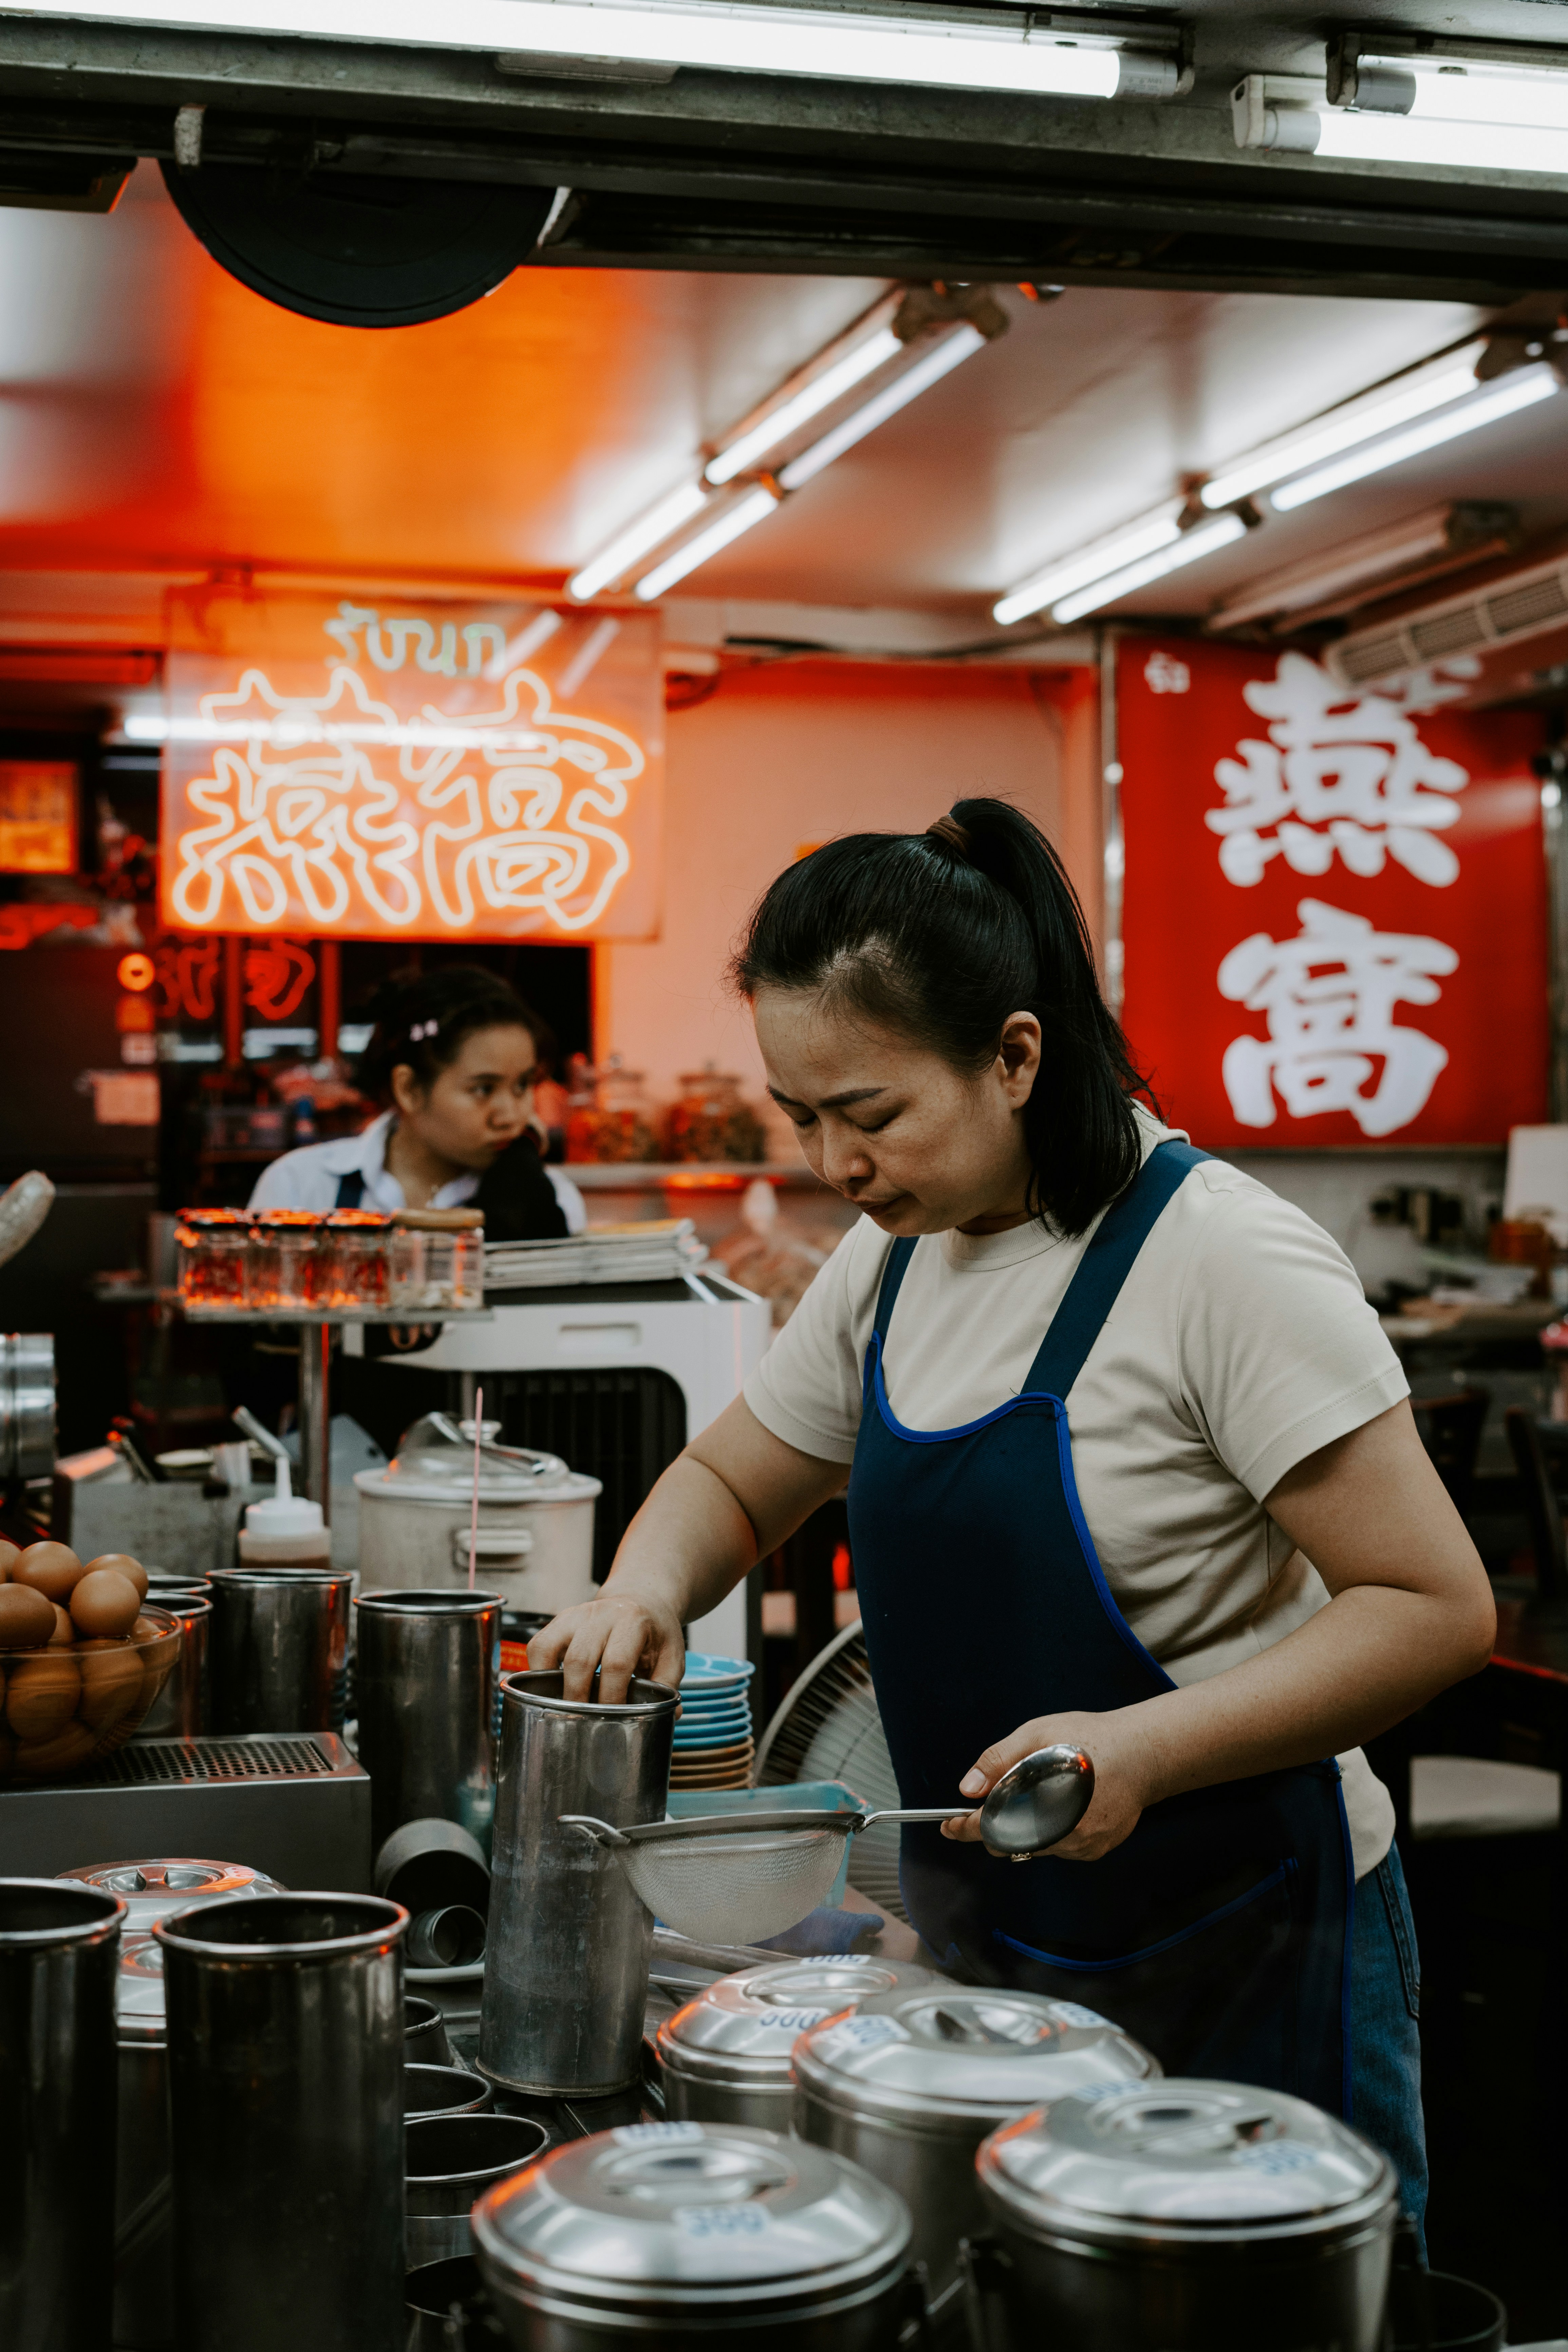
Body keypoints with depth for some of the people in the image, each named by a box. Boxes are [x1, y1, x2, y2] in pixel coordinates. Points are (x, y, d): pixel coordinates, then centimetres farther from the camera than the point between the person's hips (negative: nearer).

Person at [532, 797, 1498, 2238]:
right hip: (982, 1949, 7)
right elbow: (734, 1484, 17)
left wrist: (1140, 1751, -30)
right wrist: (646, 1593, -5)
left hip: (1249, 1957, -6)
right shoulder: (892, 1263, 3)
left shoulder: (1222, 1257, -19)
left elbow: (1436, 1609, -20)